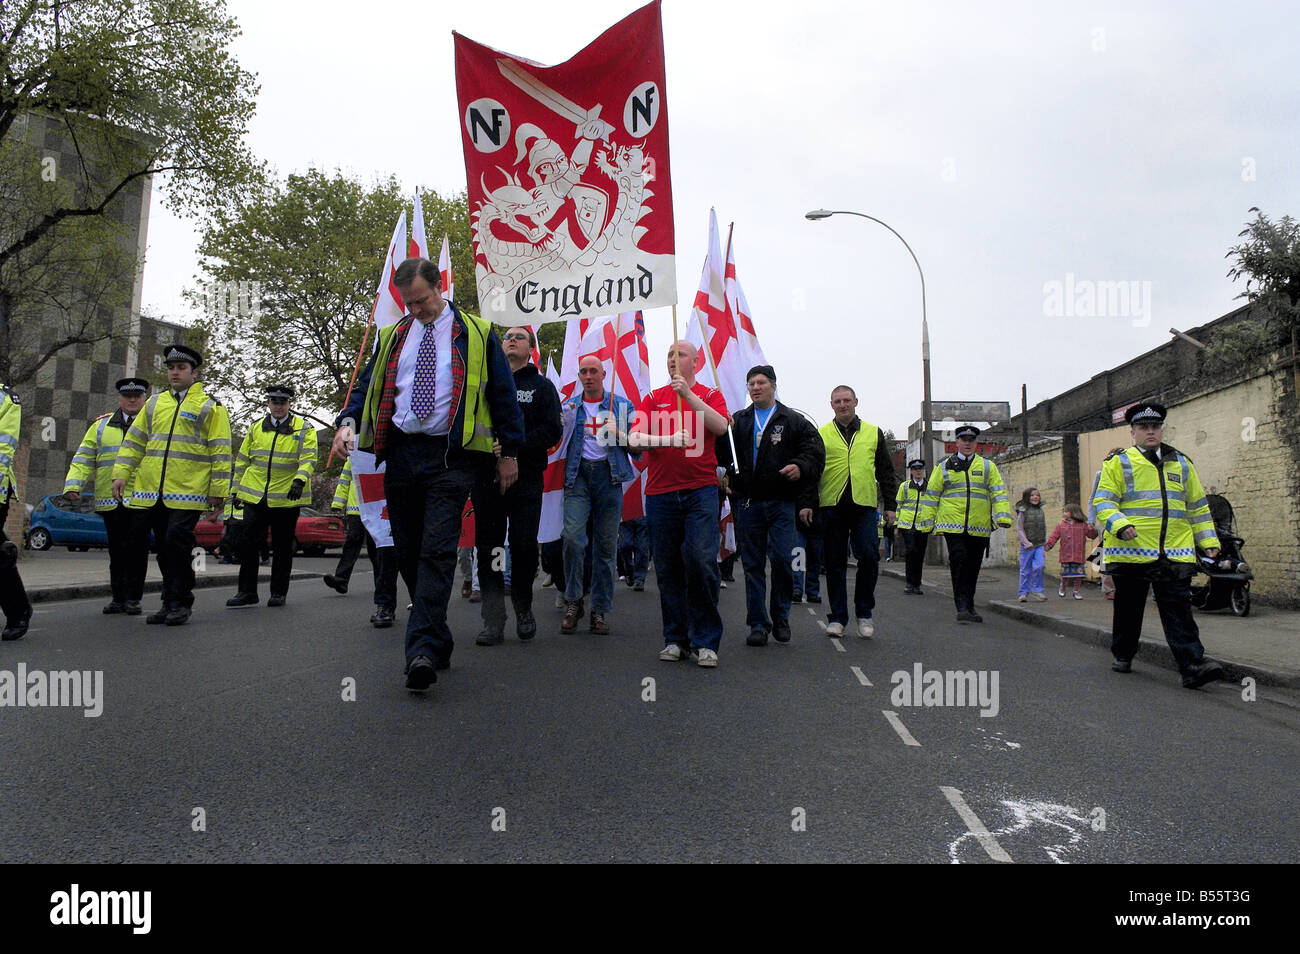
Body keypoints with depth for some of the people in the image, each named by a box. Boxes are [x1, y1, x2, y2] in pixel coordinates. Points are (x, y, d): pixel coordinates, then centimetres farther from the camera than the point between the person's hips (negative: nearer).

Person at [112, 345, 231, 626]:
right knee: (164, 549, 9)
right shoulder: (154, 403, 18)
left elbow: (220, 452, -2)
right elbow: (134, 441, 19)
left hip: (187, 492, -5)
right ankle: (170, 602, 19)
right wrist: (121, 473, 8)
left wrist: (218, 490, -7)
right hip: (151, 492, 5)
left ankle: (181, 603, 3)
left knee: (177, 546, -9)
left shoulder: (210, 407, 2)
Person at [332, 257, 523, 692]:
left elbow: (503, 393, 6)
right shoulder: (392, 336, 18)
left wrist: (509, 451, 3)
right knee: (408, 553, 7)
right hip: (400, 453, 5)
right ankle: (438, 641, 20)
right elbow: (367, 385, 19)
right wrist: (348, 420, -2)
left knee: (436, 551, -14)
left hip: (451, 456, -5)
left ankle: (422, 651, -16)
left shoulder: (475, 333, 7)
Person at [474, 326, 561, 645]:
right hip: (486, 475, 2)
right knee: (488, 547, -1)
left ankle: (523, 608, 20)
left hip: (526, 478, -2)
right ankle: (493, 621, 5)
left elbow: (551, 431, -2)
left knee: (524, 546, -2)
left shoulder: (542, 386, 11)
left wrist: (514, 446, -15)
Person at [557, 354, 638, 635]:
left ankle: (600, 611, 10)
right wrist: (563, 420, -2)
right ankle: (573, 602, 0)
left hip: (609, 474, 0)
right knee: (573, 538, -17)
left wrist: (618, 434, -9)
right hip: (578, 474, 0)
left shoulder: (621, 405, 11)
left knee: (606, 545, 1)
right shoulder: (568, 406, 14)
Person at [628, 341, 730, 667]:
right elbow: (635, 438, 1)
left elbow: (720, 427, -10)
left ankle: (705, 642, 0)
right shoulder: (653, 398, 14)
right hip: (660, 493, 3)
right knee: (667, 568, 4)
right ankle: (675, 638, 15)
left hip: (700, 490, -2)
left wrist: (689, 395, -15)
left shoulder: (709, 395, 10)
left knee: (701, 561, -12)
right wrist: (666, 440, -16)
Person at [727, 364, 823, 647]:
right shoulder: (737, 421, 15)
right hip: (747, 502, 2)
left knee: (782, 559, -8)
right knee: (753, 565, 4)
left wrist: (800, 467, -18)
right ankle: (758, 624, 12)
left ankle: (780, 616, 15)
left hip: (782, 502, -2)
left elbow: (816, 451, 2)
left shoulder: (793, 421, 9)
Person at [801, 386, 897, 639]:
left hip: (864, 505, 0)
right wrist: (806, 503, -2)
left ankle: (864, 613, 9)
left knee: (869, 556, -9)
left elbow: (886, 472, 15)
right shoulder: (821, 434, 10)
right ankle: (837, 617, 13)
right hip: (831, 506, 0)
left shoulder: (874, 433, 14)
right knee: (835, 563, 4)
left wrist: (890, 505, 9)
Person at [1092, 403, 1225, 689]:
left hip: (1175, 553, 2)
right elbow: (1102, 502, -3)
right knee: (1128, 609, 9)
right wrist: (1120, 525, -20)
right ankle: (1123, 655, 26)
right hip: (1131, 551, -2)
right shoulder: (1117, 463, 4)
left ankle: (1193, 665, -9)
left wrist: (1208, 540, 15)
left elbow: (1198, 505, 22)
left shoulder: (1181, 463, 18)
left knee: (1179, 609, -6)